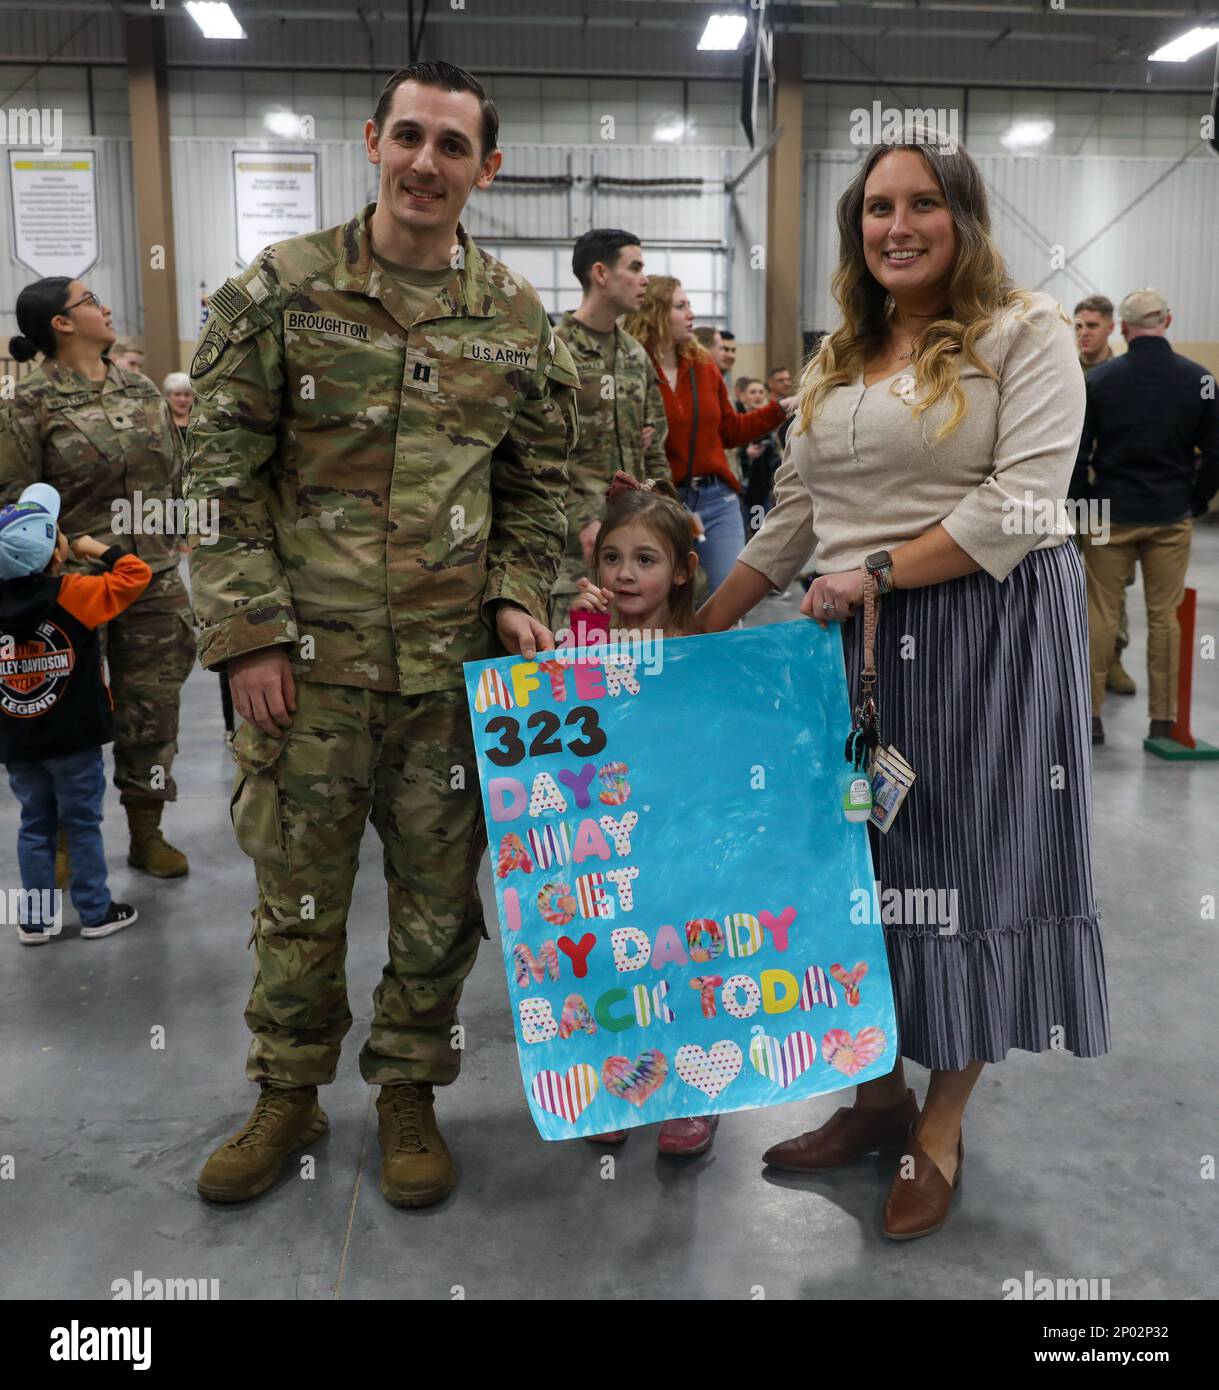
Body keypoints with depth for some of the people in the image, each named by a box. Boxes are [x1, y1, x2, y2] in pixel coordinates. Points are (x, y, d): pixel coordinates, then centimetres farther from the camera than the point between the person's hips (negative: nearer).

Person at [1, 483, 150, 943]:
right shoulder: (75, 594, -17)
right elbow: (136, 575, -15)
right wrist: (98, 549, -3)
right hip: (74, 737, -4)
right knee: (83, 825, 8)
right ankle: (96, 913, 17)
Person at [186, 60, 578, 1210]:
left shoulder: (517, 317, 6)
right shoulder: (279, 290, -1)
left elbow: (537, 481, 12)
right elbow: (221, 475, -2)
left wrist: (518, 598, -3)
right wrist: (249, 634, -8)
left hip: (454, 663, 2)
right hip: (305, 659, -1)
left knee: (439, 894, 10)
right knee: (297, 886, 11)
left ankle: (408, 1089, 32)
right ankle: (288, 1092, 32)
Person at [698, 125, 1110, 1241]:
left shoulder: (1026, 332, -2)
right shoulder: (837, 360, 15)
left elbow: (1023, 500, -14)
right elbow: (793, 515, 14)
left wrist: (877, 573, -18)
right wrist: (701, 631, 10)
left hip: (988, 629, -5)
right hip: (856, 641, 6)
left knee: (962, 864, 3)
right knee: (860, 864, 10)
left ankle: (940, 1127, 20)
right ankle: (876, 1093, 28)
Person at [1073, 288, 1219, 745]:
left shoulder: (1098, 379, -4)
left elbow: (1075, 453, -4)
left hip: (1112, 514, -1)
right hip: (1171, 518, 1)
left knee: (1101, 614, 6)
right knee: (1165, 617, 7)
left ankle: (1090, 715, 10)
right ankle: (1163, 721, 12)